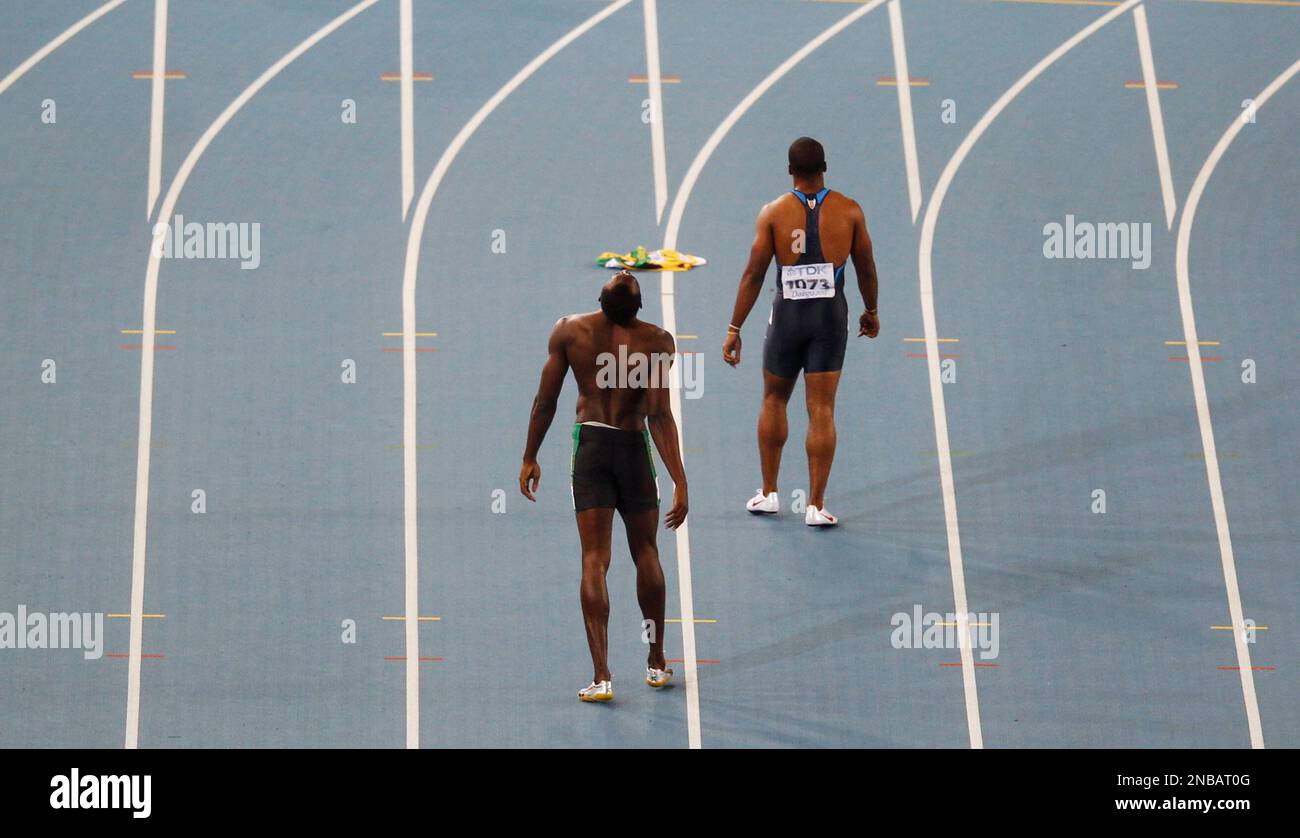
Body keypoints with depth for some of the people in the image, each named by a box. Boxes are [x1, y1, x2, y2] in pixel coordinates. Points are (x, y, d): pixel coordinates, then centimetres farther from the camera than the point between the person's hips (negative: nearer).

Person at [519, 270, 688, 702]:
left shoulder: (569, 330, -5)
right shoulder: (656, 341, -10)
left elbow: (545, 402, -2)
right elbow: (659, 415, -16)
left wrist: (529, 458, 9)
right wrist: (679, 481, -14)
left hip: (589, 444, 1)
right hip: (633, 448, -1)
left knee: (594, 560, 0)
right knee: (645, 553, 16)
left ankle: (601, 676, -6)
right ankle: (657, 663, 26)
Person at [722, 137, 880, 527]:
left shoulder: (773, 213, -4)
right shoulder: (849, 210, -1)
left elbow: (753, 275, -4)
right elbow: (866, 269, 8)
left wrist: (734, 329, 1)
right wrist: (871, 311, 24)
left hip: (788, 313, 0)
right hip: (830, 315, 0)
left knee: (773, 400, 18)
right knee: (822, 410, 2)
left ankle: (768, 493, 24)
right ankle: (816, 506, 2)